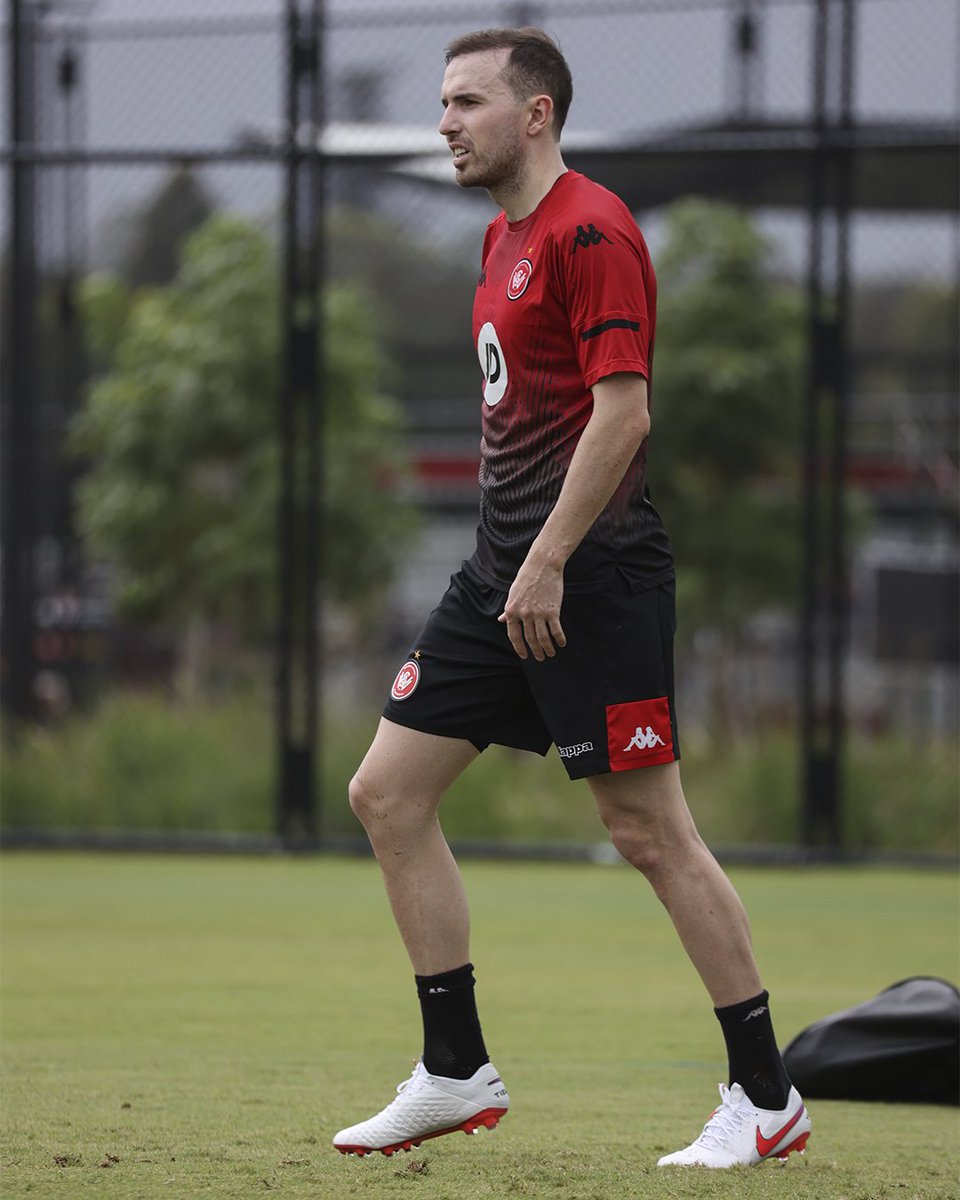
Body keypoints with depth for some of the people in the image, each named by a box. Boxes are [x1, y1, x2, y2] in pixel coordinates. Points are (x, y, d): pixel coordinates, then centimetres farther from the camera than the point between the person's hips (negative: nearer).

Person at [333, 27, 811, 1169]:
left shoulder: (590, 230, -13)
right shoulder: (504, 238, 17)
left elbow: (622, 409, -20)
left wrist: (548, 560, -22)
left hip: (589, 569, -10)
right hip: (505, 566, 10)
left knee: (649, 830, -7)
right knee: (387, 793, 5)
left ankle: (765, 1096, 1)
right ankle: (457, 1073, 11)